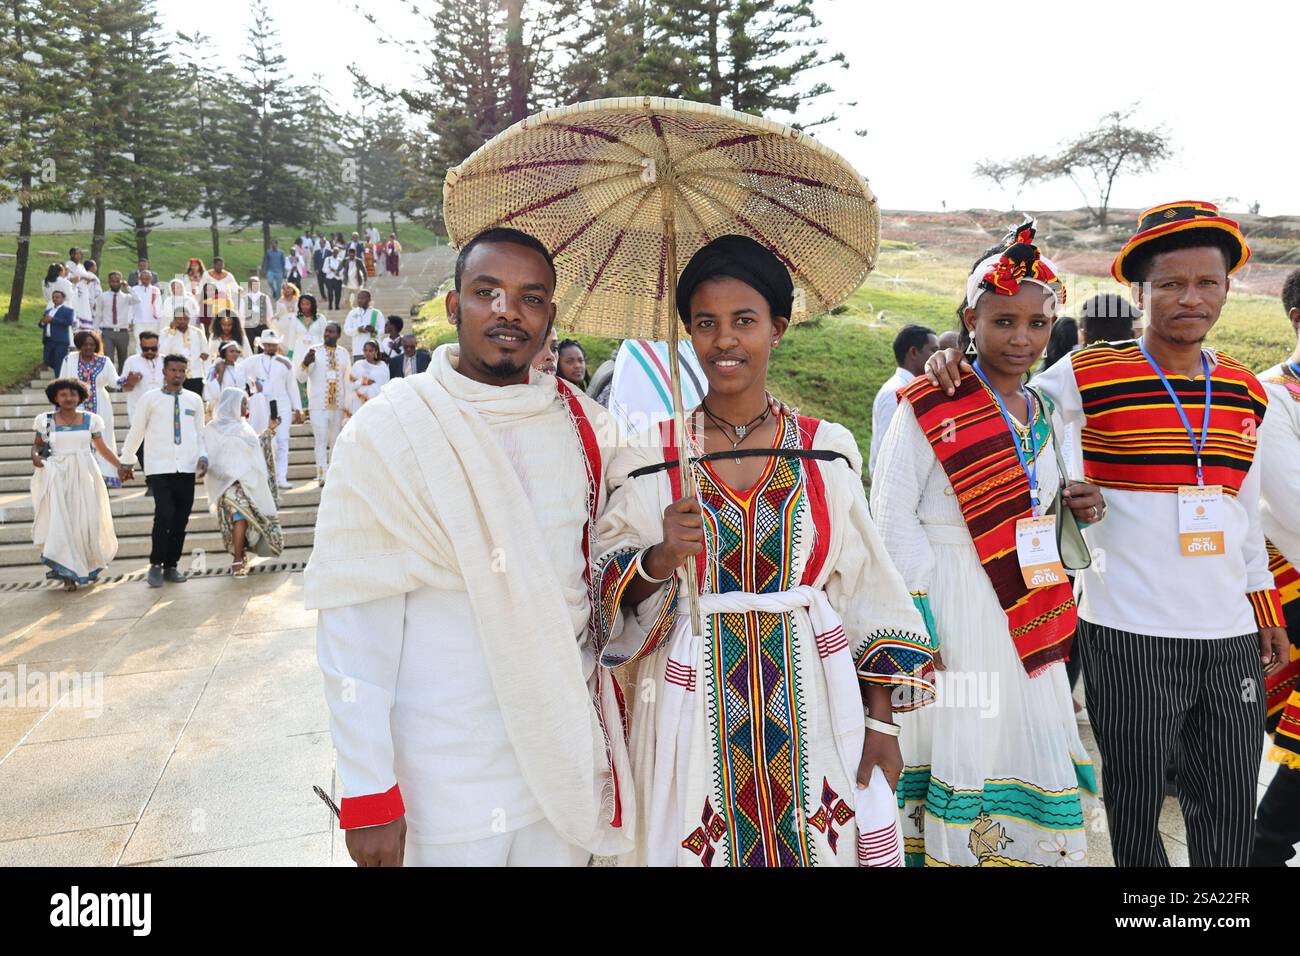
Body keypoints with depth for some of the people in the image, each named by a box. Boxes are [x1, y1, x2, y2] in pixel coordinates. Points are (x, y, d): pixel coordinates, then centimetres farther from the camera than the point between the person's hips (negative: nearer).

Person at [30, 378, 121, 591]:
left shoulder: (90, 419, 6)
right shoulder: (46, 420, 3)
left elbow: (102, 447, 12)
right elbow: (37, 444, 10)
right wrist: (35, 456, -11)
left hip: (84, 475, 1)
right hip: (58, 475, -1)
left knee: (87, 521, 0)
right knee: (61, 522, -7)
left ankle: (90, 566, 20)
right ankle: (68, 574, -3)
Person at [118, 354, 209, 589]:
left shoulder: (194, 400, 11)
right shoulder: (149, 399, 4)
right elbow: (136, 431, 11)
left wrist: (203, 457, 1)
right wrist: (127, 461, 16)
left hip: (187, 468, 3)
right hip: (159, 468, -3)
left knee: (181, 519, 5)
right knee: (165, 514, -15)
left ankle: (171, 566, 19)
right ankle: (156, 565, 3)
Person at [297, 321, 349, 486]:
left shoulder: (343, 353, 9)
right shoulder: (313, 351, -1)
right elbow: (301, 378, -5)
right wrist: (305, 362, -24)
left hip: (338, 405, 3)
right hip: (318, 405, -3)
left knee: (336, 440, 10)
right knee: (321, 440, -8)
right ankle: (323, 477, -7)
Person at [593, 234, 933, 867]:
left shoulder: (829, 450, 1)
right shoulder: (649, 459, -4)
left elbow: (865, 589, 5)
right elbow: (610, 603, -1)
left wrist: (882, 720, 4)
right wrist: (659, 560, -21)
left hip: (813, 704, 1)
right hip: (696, 713, -1)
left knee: (820, 843, 10)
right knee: (703, 848, 8)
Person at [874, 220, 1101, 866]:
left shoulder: (1043, 415, 12)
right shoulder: (930, 408, -9)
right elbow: (892, 517, -13)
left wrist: (1073, 509, 1)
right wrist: (917, 621, -17)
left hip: (1027, 626, 7)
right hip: (955, 618, -6)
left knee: (1031, 758, 12)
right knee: (958, 757, 1)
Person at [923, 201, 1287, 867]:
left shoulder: (1246, 393, 10)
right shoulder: (1089, 377, -6)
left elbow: (1246, 514, 18)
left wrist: (1266, 613, 18)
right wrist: (951, 363, -21)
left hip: (1230, 637, 5)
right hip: (1128, 635, -5)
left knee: (1230, 805, 15)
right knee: (1135, 804, 8)